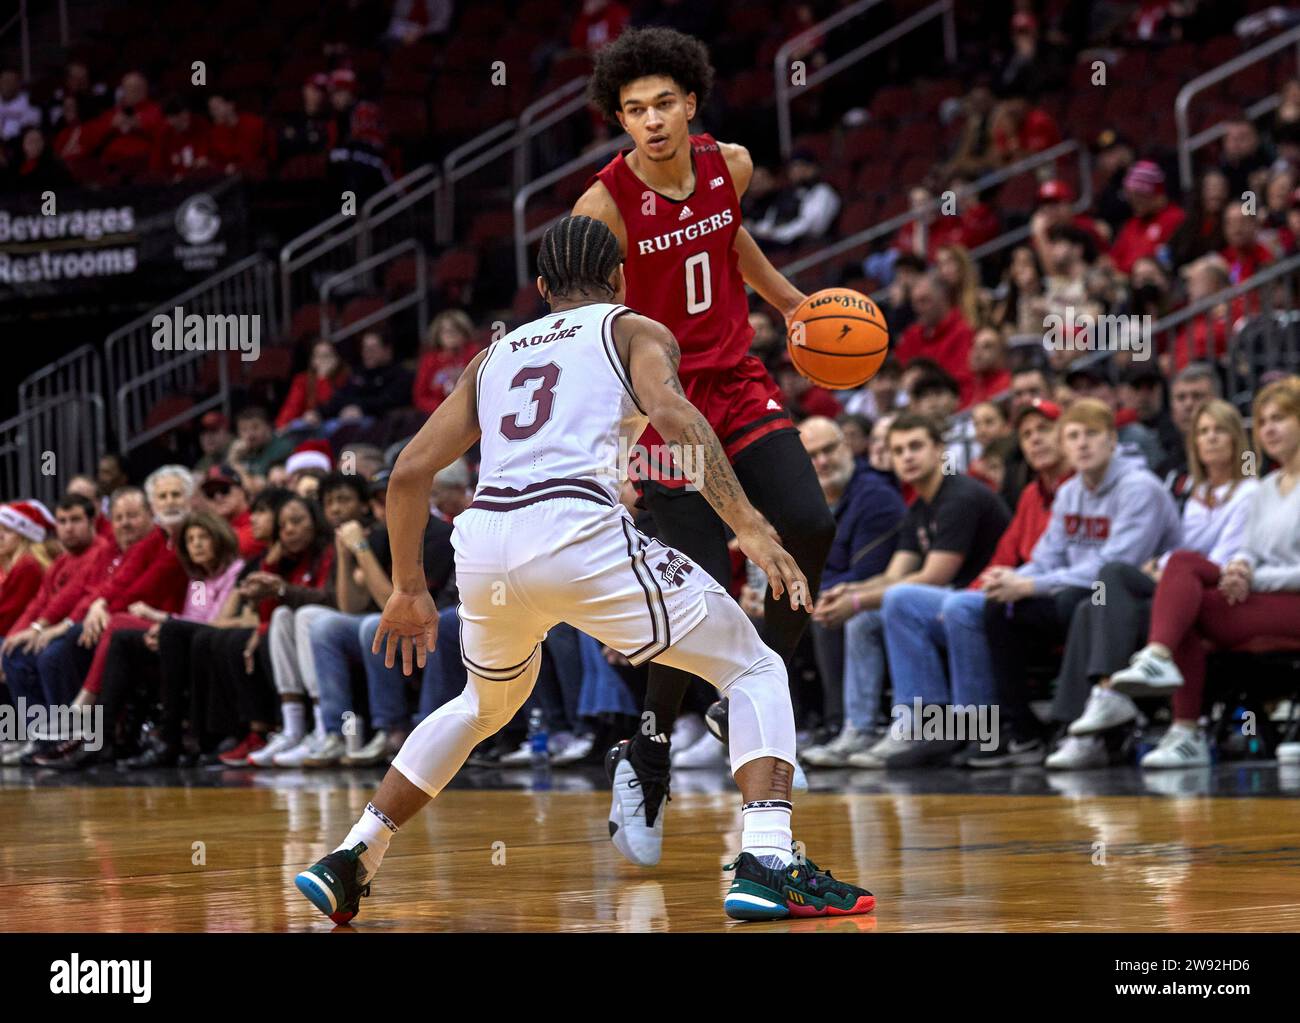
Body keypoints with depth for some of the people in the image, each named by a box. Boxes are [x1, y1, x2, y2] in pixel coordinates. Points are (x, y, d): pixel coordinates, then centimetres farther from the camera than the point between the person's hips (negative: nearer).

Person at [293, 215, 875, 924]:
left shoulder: (496, 354, 30)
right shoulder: (635, 330, 17)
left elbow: (408, 472, 24)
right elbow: (673, 417, -6)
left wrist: (408, 590, 34)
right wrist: (750, 530, -11)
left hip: (483, 543, 5)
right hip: (578, 530, -5)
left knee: (485, 705, 34)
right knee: (755, 671, 8)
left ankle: (348, 862, 29)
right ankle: (767, 865, -12)